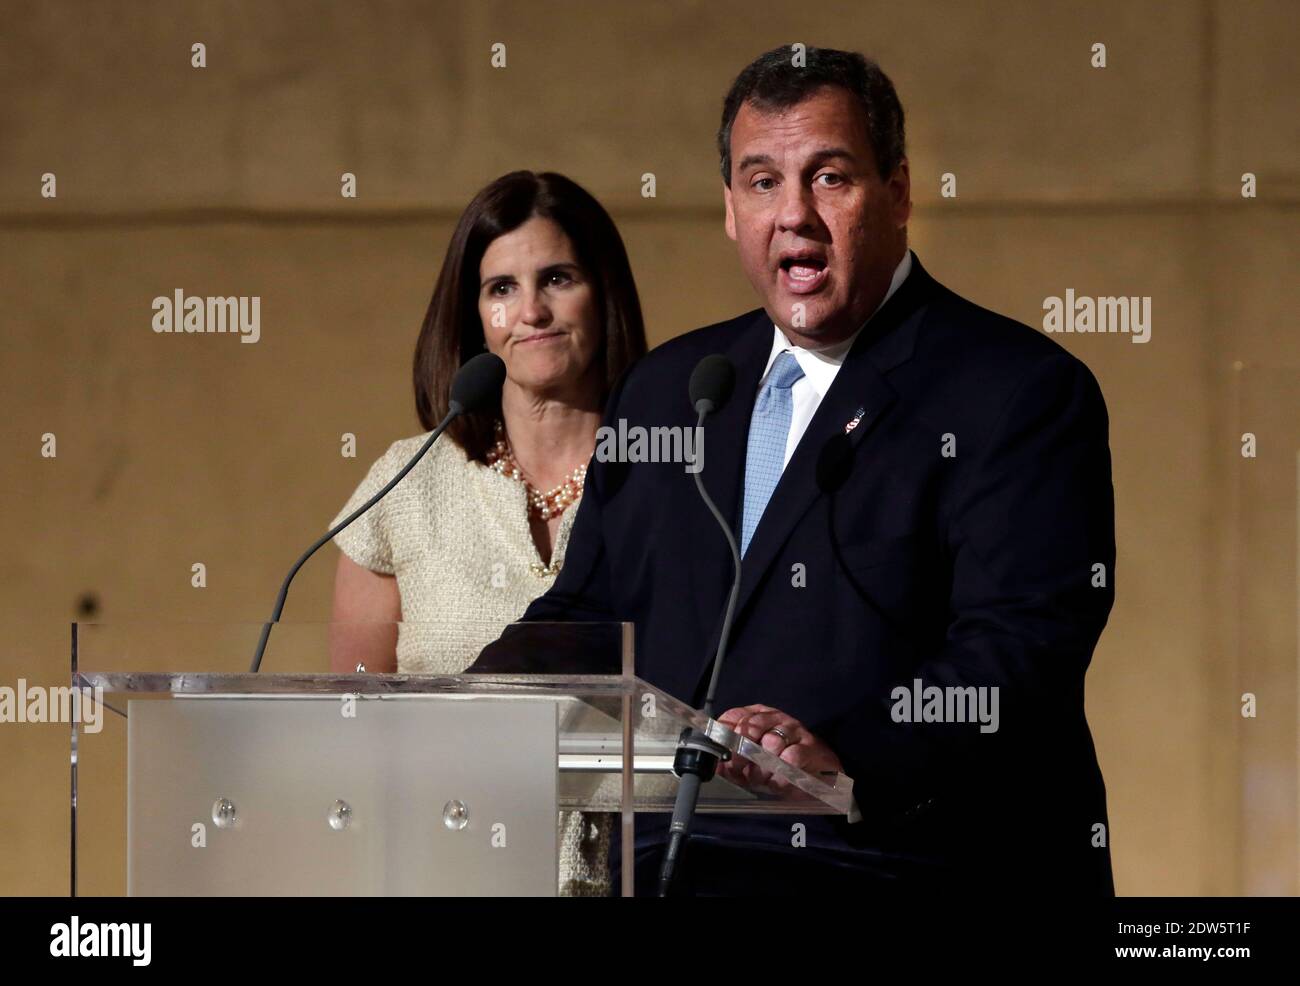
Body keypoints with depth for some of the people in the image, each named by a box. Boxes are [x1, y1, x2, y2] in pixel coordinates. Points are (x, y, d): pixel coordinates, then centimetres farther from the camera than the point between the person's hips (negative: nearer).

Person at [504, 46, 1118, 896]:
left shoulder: (1020, 394, 1)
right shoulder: (664, 391, 22)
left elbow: (1023, 648, -12)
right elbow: (584, 616, 26)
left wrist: (840, 747, -29)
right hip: (667, 872, 6)